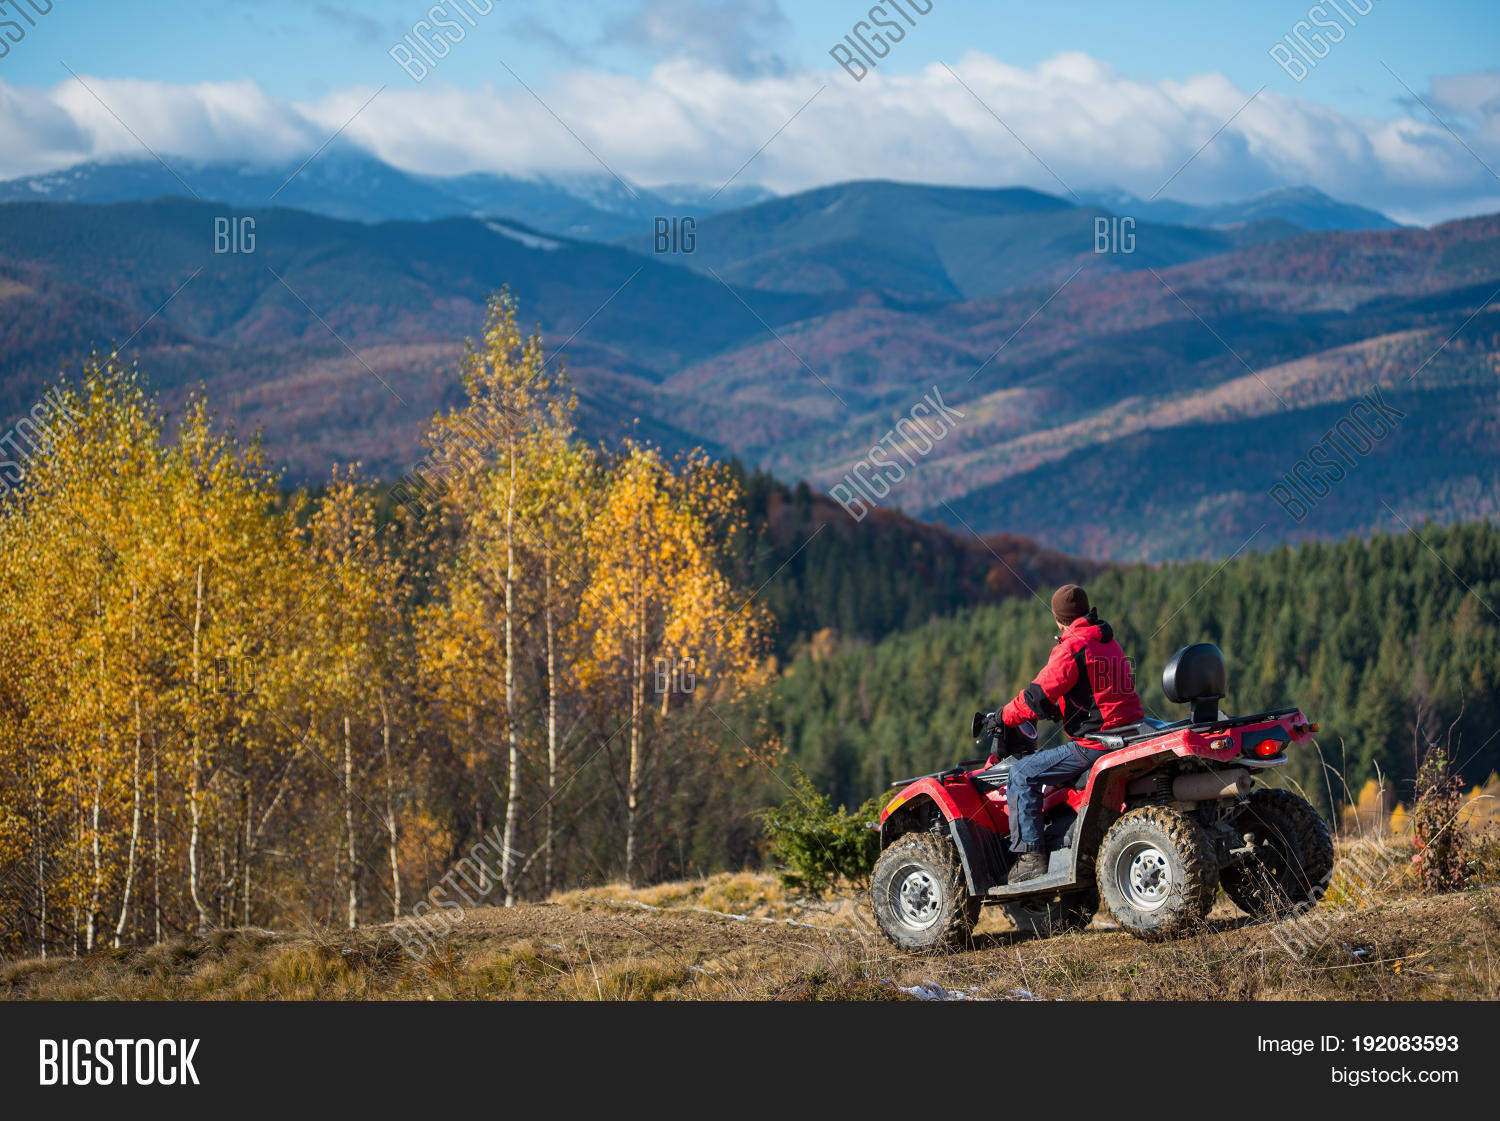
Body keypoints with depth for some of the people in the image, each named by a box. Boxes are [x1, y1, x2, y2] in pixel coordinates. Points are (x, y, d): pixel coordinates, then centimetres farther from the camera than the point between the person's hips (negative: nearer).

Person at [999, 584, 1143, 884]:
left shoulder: (1072, 648, -13)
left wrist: (1004, 716, 0)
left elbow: (1038, 696, -14)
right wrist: (1055, 711, 32)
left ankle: (1030, 855, -9)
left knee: (1022, 775, -4)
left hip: (1095, 743, -9)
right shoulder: (1109, 643, 17)